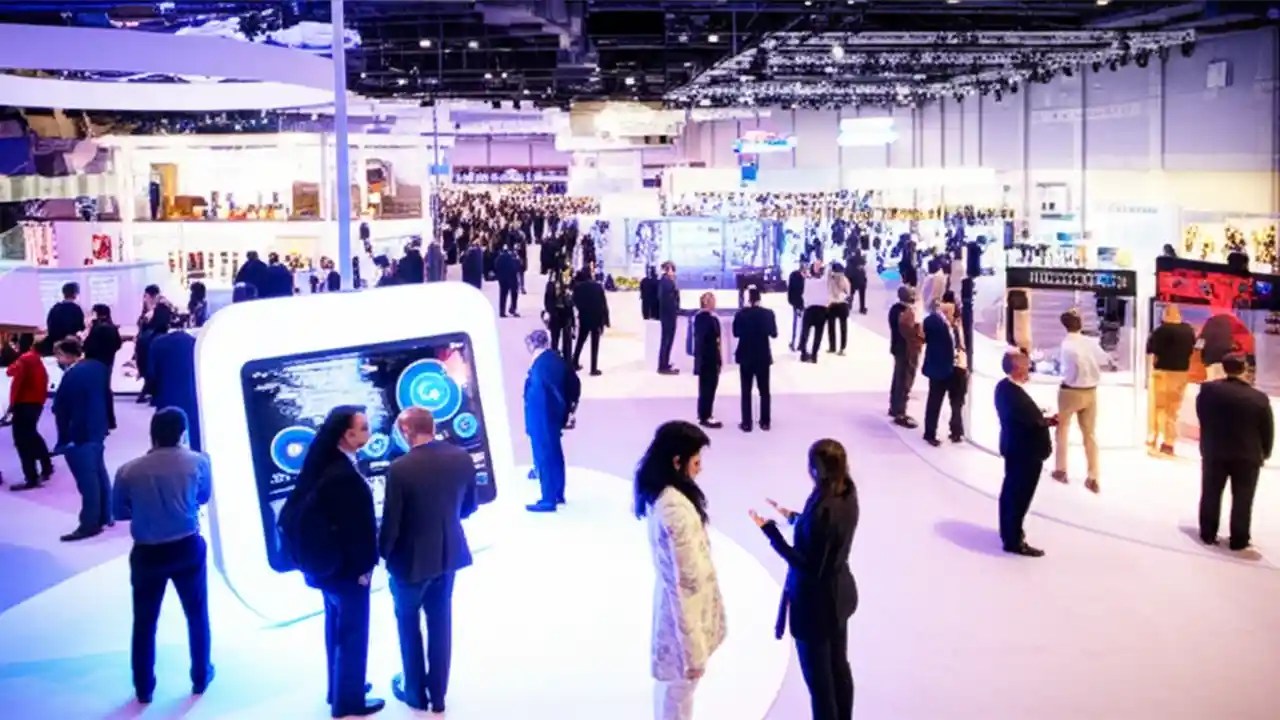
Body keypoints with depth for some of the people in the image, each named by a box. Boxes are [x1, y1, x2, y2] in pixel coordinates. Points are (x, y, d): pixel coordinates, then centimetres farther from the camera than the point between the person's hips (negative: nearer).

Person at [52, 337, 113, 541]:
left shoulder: (71, 376, -22)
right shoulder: (98, 367, 4)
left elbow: (61, 409, -17)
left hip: (78, 435, -9)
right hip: (96, 430, 9)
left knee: (87, 479, -4)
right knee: (99, 473, 18)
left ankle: (90, 524, 0)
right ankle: (105, 516, 27)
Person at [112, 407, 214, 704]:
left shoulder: (128, 471, -10)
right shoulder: (197, 462, -10)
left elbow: (118, 512, 2)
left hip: (147, 554, 0)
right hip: (188, 548, 0)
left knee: (144, 622, 16)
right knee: (197, 615, 20)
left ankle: (144, 688, 25)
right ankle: (201, 678, 32)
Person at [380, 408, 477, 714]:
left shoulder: (401, 468, -24)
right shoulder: (462, 458, -9)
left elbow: (391, 522, -17)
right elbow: (468, 507, 4)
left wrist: (384, 554, 2)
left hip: (412, 557, -5)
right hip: (449, 552, 5)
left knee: (408, 622, 17)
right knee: (440, 622, 18)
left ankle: (415, 692, 30)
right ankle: (438, 693, 29)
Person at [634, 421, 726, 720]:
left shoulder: (660, 495, -2)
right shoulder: (676, 511, -32)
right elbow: (686, 581, -28)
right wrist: (695, 650, -22)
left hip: (671, 598, 9)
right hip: (684, 608, -9)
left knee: (671, 684, 26)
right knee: (680, 688, 10)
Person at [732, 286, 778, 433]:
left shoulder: (741, 314, -11)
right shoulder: (768, 313, -8)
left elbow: (736, 333, -1)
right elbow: (774, 333, 0)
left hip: (746, 356, -1)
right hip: (763, 356, 1)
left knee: (746, 391, 6)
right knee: (764, 390, 12)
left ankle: (746, 423, 5)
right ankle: (765, 422, 15)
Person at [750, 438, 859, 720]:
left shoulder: (822, 509, -33)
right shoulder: (847, 494, -6)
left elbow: (809, 567, -27)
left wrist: (771, 530, -27)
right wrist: (793, 517, 13)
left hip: (816, 602, -9)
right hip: (839, 594, 9)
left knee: (819, 678, 9)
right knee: (839, 667, 25)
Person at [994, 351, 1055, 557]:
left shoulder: (1005, 387, 5)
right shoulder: (1012, 393, -29)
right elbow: (1029, 421, -26)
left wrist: (1043, 419, -4)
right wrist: (1048, 422, -7)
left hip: (1017, 448, 11)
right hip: (1024, 451, -11)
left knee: (1012, 492, 21)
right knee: (1019, 496, 0)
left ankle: (1010, 531, 36)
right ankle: (1014, 540, 8)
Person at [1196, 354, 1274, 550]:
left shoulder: (1208, 389, -10)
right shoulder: (1260, 398, -13)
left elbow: (1201, 417, 3)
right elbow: (1268, 431, -4)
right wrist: (1264, 453, 9)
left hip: (1214, 451, 2)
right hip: (1247, 456, -2)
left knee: (1211, 494, 16)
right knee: (1242, 499, 9)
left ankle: (1208, 533, 23)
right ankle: (1238, 539, 14)